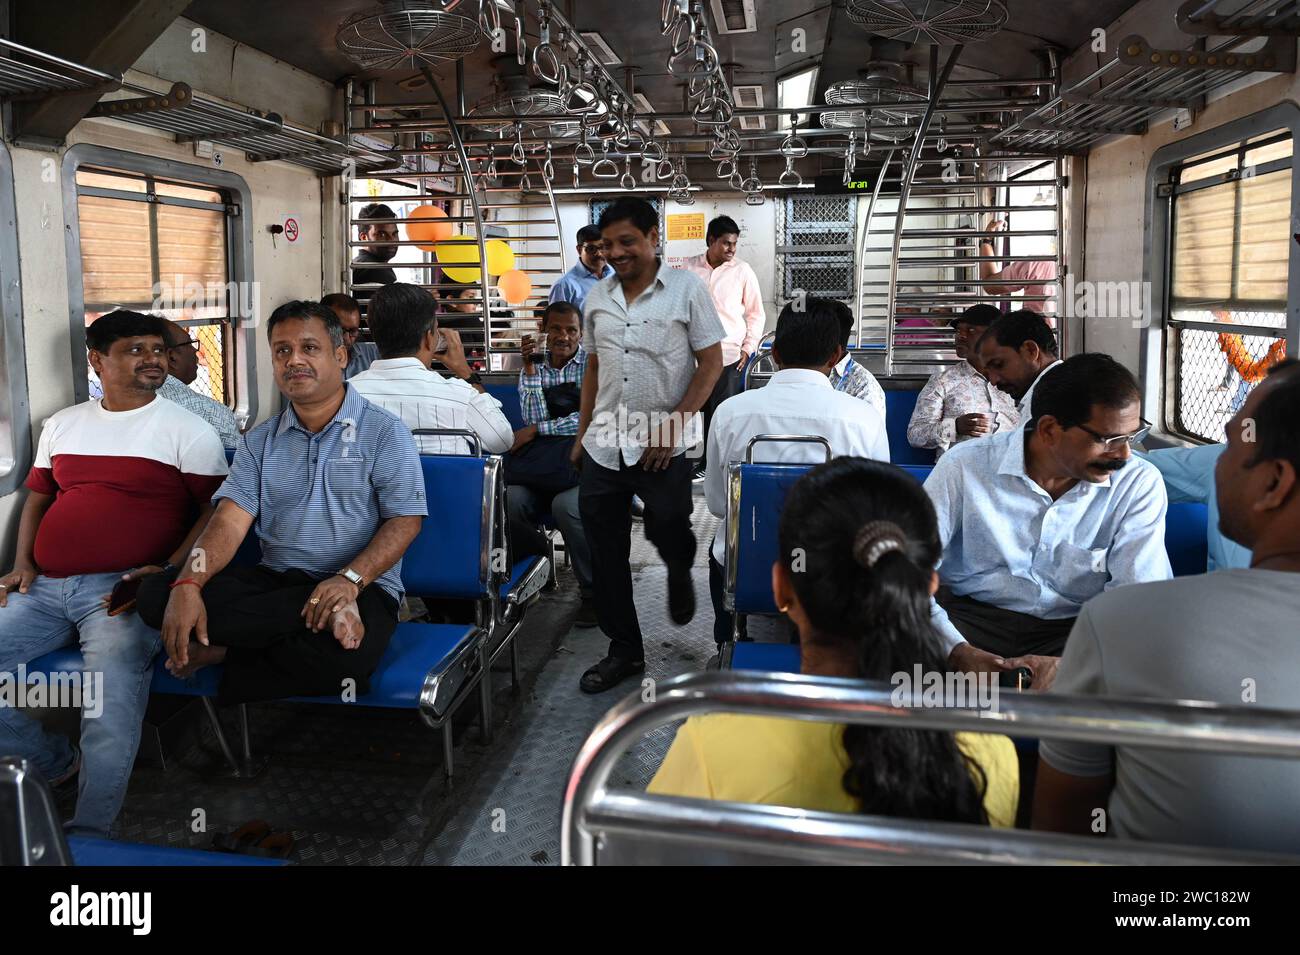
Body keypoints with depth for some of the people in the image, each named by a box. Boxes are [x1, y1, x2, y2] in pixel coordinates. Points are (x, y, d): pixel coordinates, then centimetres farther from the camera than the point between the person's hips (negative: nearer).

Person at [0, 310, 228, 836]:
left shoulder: (188, 429, 3)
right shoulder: (62, 424, 20)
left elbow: (216, 510, -1)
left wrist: (170, 570, -15)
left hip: (122, 588, -5)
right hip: (44, 589, 6)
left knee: (112, 694, -29)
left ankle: (87, 835, -14)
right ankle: (55, 762, 13)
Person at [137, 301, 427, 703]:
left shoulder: (385, 432, 0)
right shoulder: (260, 441, 13)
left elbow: (405, 521, -7)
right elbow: (231, 520, 1)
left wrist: (350, 579, -24)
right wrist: (188, 584, -18)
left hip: (360, 587, -4)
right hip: (275, 580, 4)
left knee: (341, 658, -38)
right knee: (158, 592, -19)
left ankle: (229, 649, -9)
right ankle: (325, 619, -21)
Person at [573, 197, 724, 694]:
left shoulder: (687, 288, -4)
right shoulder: (598, 297, 9)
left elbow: (711, 364, -6)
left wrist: (674, 424, -13)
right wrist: (582, 431, 14)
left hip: (664, 447, -4)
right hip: (603, 446, 5)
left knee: (669, 534, 3)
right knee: (606, 553, 7)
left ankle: (680, 574, 41)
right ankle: (623, 650, 22)